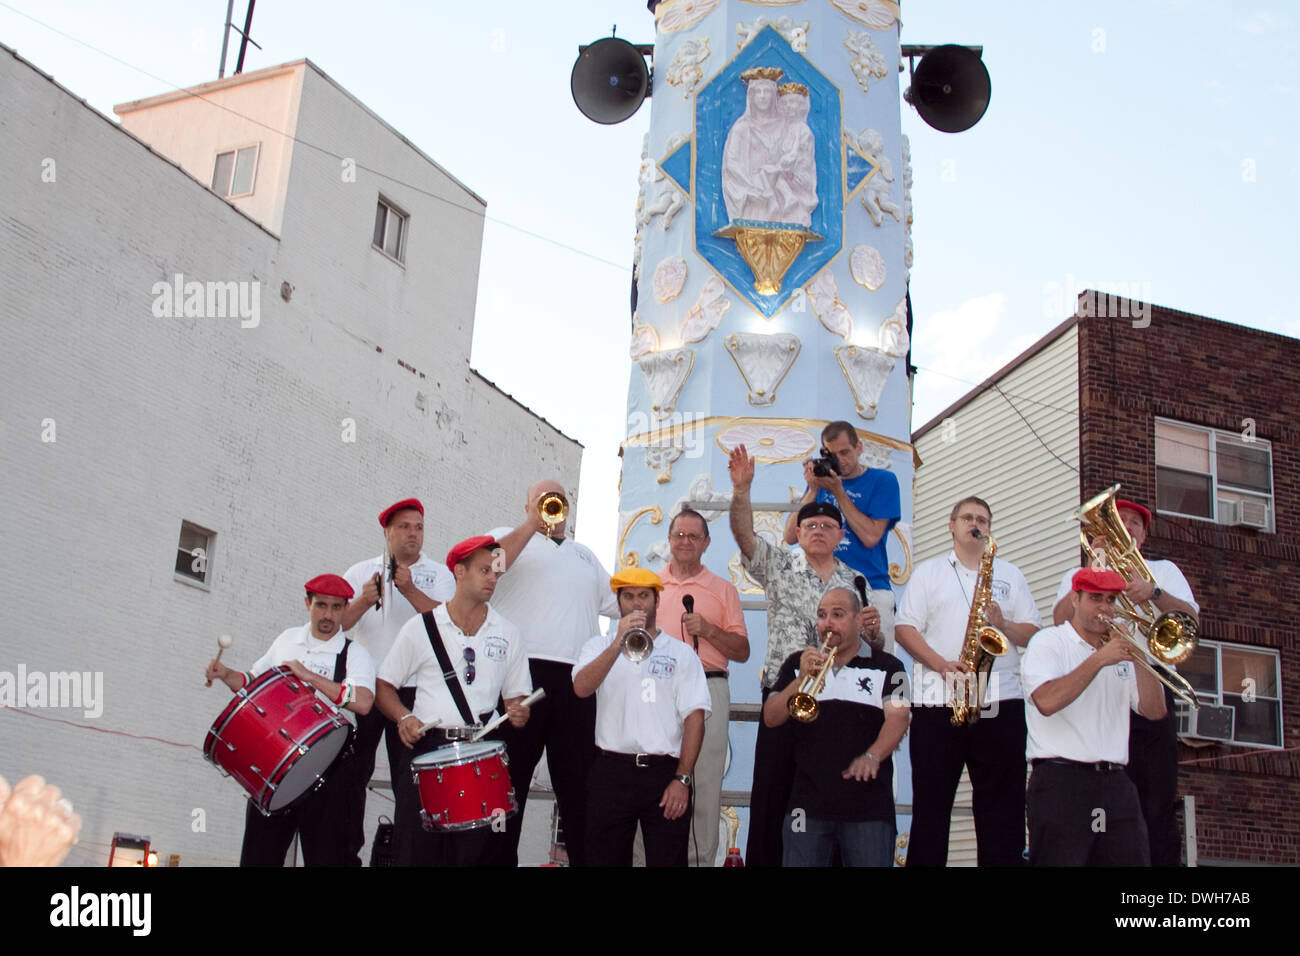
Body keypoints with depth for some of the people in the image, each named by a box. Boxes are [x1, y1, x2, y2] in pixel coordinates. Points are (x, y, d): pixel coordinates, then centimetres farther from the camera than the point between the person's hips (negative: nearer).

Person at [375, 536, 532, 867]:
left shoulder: (507, 634, 12)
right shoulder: (420, 628, 6)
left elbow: (516, 695, 16)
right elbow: (384, 686, 9)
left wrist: (519, 713, -7)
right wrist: (404, 717, -9)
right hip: (426, 747, -1)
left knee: (483, 852, -2)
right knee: (417, 852, -4)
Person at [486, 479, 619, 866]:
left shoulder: (585, 555, 28)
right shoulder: (509, 538, 13)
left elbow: (617, 601, 31)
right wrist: (533, 524, -8)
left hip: (576, 682, 4)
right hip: (523, 671, -4)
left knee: (577, 782, 5)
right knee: (510, 777, -2)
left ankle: (585, 858, 9)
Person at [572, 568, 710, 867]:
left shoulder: (681, 653, 10)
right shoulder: (600, 646, 13)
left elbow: (695, 717, 1)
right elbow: (581, 688, -8)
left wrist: (682, 778, -9)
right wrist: (619, 643, -17)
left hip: (665, 772, 0)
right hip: (611, 771, 1)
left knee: (668, 859, -2)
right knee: (604, 858, 3)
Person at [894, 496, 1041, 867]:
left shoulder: (1010, 574, 18)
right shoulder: (928, 572, 12)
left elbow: (1032, 634, 13)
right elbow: (904, 629, 1)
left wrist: (1004, 623, -8)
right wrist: (942, 665, -13)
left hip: (1000, 702, 2)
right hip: (937, 703, -2)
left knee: (1003, 804, 2)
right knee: (931, 802, 1)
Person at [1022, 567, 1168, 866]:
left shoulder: (1118, 651, 21)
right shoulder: (1049, 642, 3)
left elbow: (1154, 711, 11)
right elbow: (1047, 702, -16)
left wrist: (1138, 658, -1)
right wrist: (1099, 660, -14)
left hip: (1116, 783, 6)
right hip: (1062, 781, -5)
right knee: (1059, 860, -10)